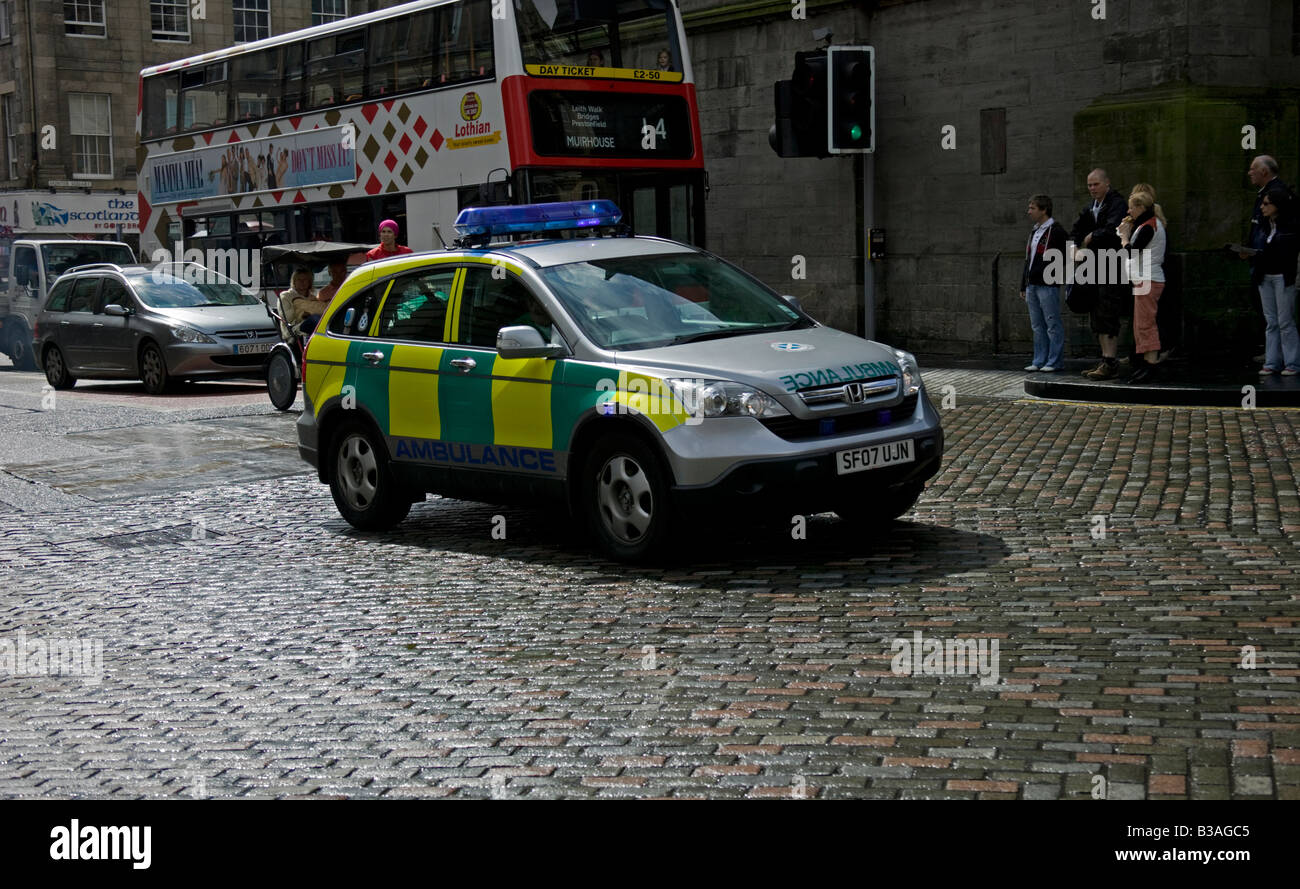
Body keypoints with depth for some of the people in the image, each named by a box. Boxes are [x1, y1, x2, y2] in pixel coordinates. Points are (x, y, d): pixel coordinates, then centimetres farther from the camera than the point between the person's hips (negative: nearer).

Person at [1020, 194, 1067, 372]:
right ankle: (1039, 361, 16)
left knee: (1053, 325, -3)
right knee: (1037, 326, 11)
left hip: (1047, 286, -9)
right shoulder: (1034, 233, 21)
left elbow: (1058, 259, -14)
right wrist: (1024, 286, 21)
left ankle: (1054, 362, 0)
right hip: (1032, 286, 9)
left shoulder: (1056, 231, -7)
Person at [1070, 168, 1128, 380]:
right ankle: (1105, 361, 13)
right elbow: (1075, 233, 24)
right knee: (1097, 316, 9)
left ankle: (1111, 364, -12)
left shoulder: (1116, 204, -9)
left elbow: (1112, 231, -22)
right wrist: (1077, 247, 5)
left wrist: (1091, 238, -7)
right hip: (1094, 268, 9)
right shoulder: (1090, 209, 17)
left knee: (1107, 317, -12)